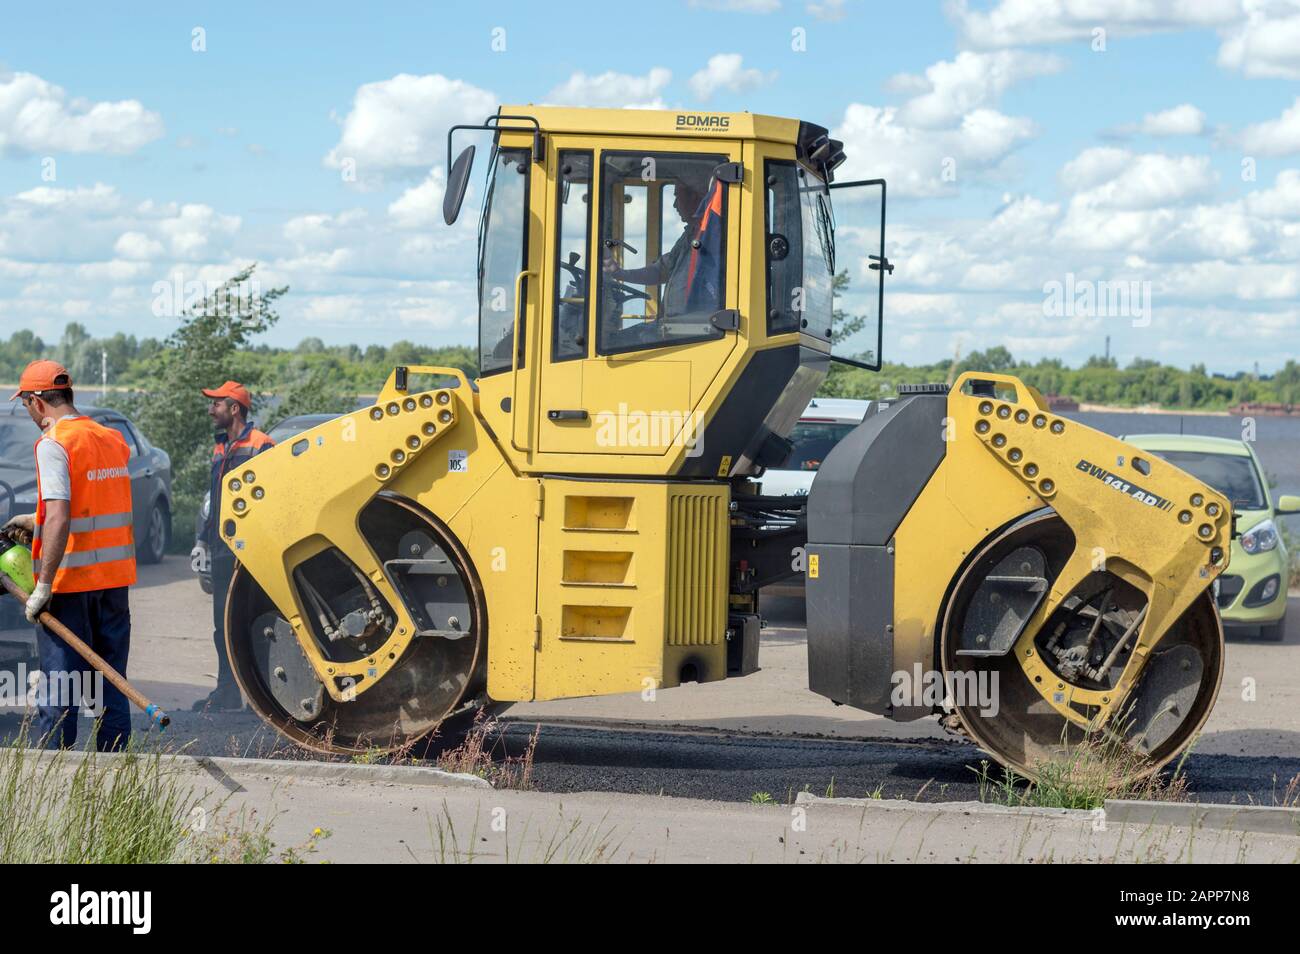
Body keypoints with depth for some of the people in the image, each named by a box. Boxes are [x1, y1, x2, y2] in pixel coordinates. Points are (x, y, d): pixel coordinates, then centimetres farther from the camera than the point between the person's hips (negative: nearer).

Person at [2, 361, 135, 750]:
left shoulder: (53, 444, -13)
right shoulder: (114, 441, 9)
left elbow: (60, 520, -22)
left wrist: (44, 585, -21)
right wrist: (36, 521, 29)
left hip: (69, 582, -6)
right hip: (115, 578, 6)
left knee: (58, 685, 0)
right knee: (111, 683, 12)